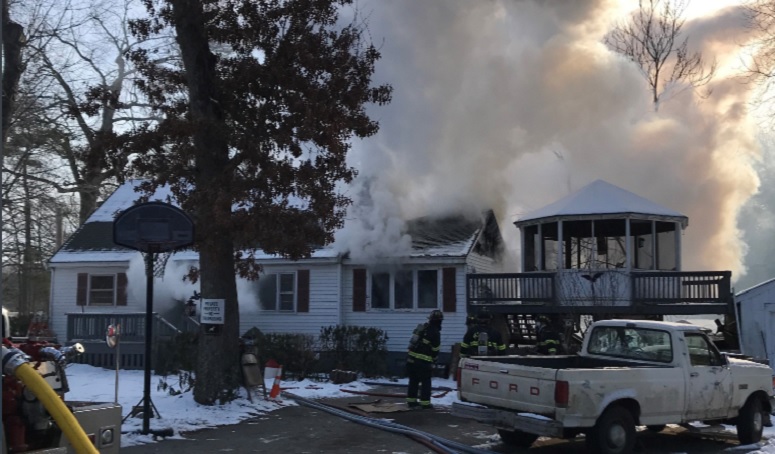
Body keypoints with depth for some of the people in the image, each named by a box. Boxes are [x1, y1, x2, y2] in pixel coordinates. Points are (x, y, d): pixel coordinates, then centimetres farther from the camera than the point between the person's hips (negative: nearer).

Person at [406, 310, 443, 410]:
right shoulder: (435, 332, -10)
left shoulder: (423, 327, 12)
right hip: (423, 361, -7)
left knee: (413, 380, 16)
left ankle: (411, 401, 21)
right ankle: (425, 403, 4)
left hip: (411, 357, 7)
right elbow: (435, 350, -4)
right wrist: (433, 360, 15)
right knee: (426, 382, 4)